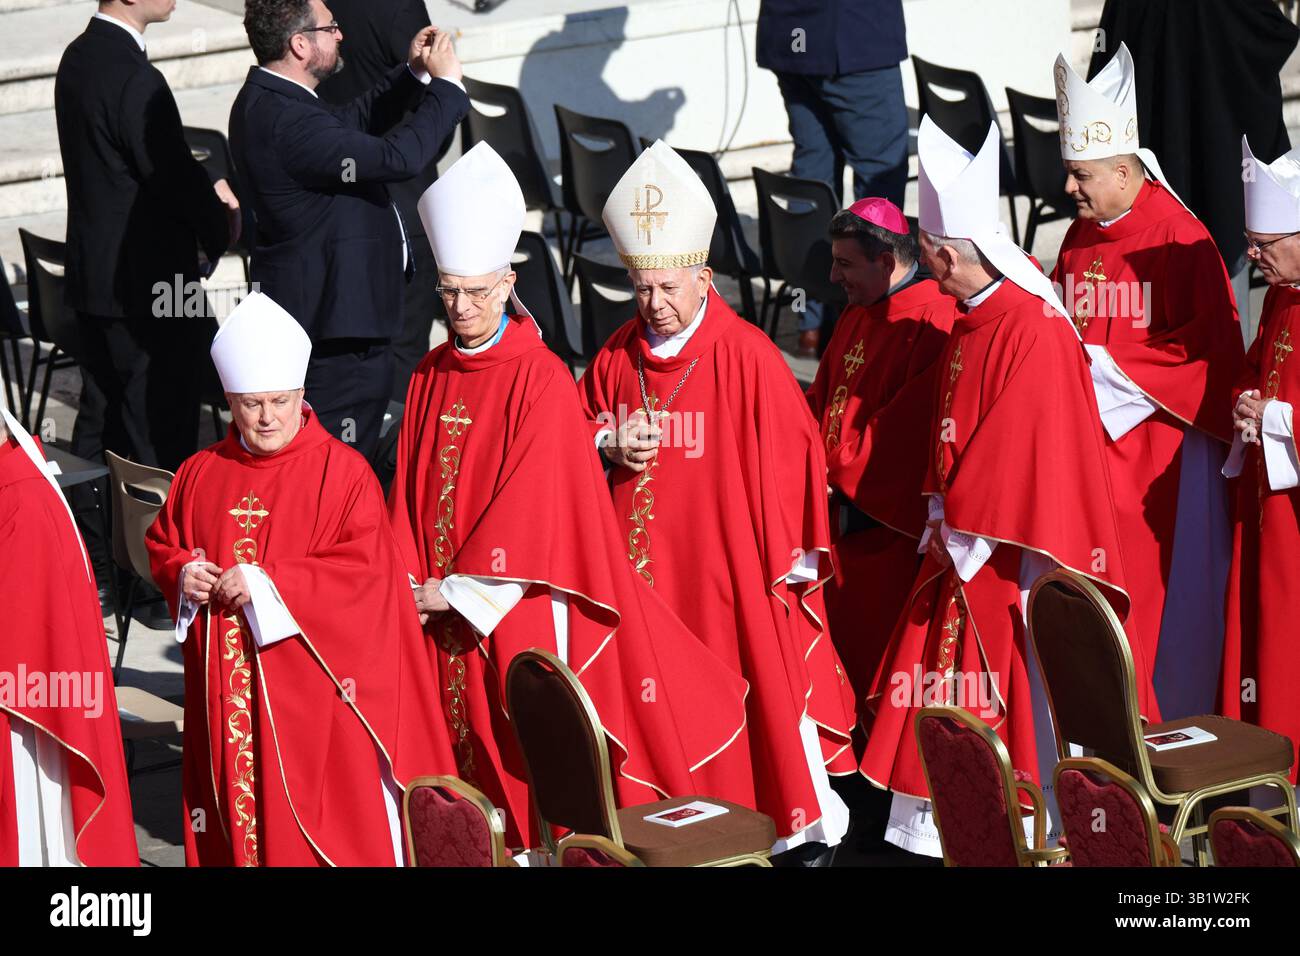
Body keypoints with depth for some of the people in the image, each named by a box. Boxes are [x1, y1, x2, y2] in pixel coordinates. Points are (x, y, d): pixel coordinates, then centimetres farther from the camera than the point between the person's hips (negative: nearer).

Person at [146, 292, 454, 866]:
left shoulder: (343, 472, -6)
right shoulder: (201, 474, 9)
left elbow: (365, 570, -14)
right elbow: (162, 544, 19)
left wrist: (266, 583, -20)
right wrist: (183, 574, -5)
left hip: (310, 681, -4)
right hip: (226, 685, 4)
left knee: (316, 815, -2)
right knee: (236, 798, 8)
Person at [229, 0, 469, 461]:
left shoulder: (268, 101, 8)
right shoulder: (284, 121, -26)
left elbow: (354, 122, 23)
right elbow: (395, 156, -29)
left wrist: (414, 74, 12)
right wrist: (446, 84, -16)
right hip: (336, 315, -11)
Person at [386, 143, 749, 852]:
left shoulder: (542, 381, -10)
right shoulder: (432, 376, 8)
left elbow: (530, 502, -14)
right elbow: (410, 488, 10)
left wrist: (457, 589, -15)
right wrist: (410, 581, -2)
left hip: (519, 601, -5)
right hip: (439, 603, 5)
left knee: (524, 751, -3)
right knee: (455, 733, 7)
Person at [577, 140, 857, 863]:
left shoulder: (748, 356, -11)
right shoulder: (618, 358, 5)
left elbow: (791, 453, -8)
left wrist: (791, 557, -7)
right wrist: (609, 448, -7)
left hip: (731, 566, -4)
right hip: (645, 571, 4)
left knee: (761, 685, 0)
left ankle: (807, 822, 17)